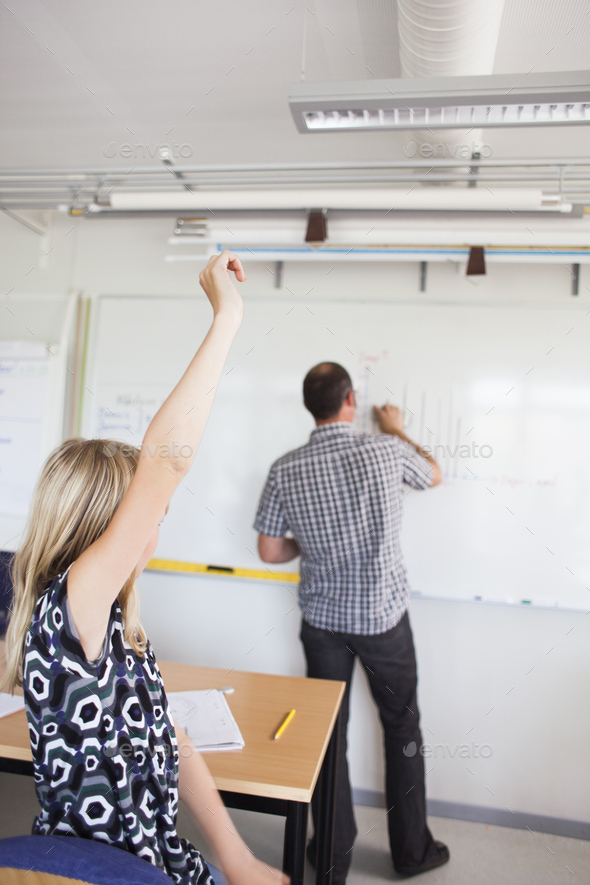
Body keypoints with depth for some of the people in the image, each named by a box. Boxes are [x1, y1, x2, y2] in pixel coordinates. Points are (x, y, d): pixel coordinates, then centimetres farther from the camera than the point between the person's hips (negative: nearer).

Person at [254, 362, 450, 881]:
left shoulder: (286, 470, -11)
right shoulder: (386, 450, -14)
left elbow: (270, 552, -5)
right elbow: (434, 476, 8)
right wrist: (397, 429, 20)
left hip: (323, 619, 1)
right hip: (384, 615, -1)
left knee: (327, 732, 17)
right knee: (403, 729, 20)